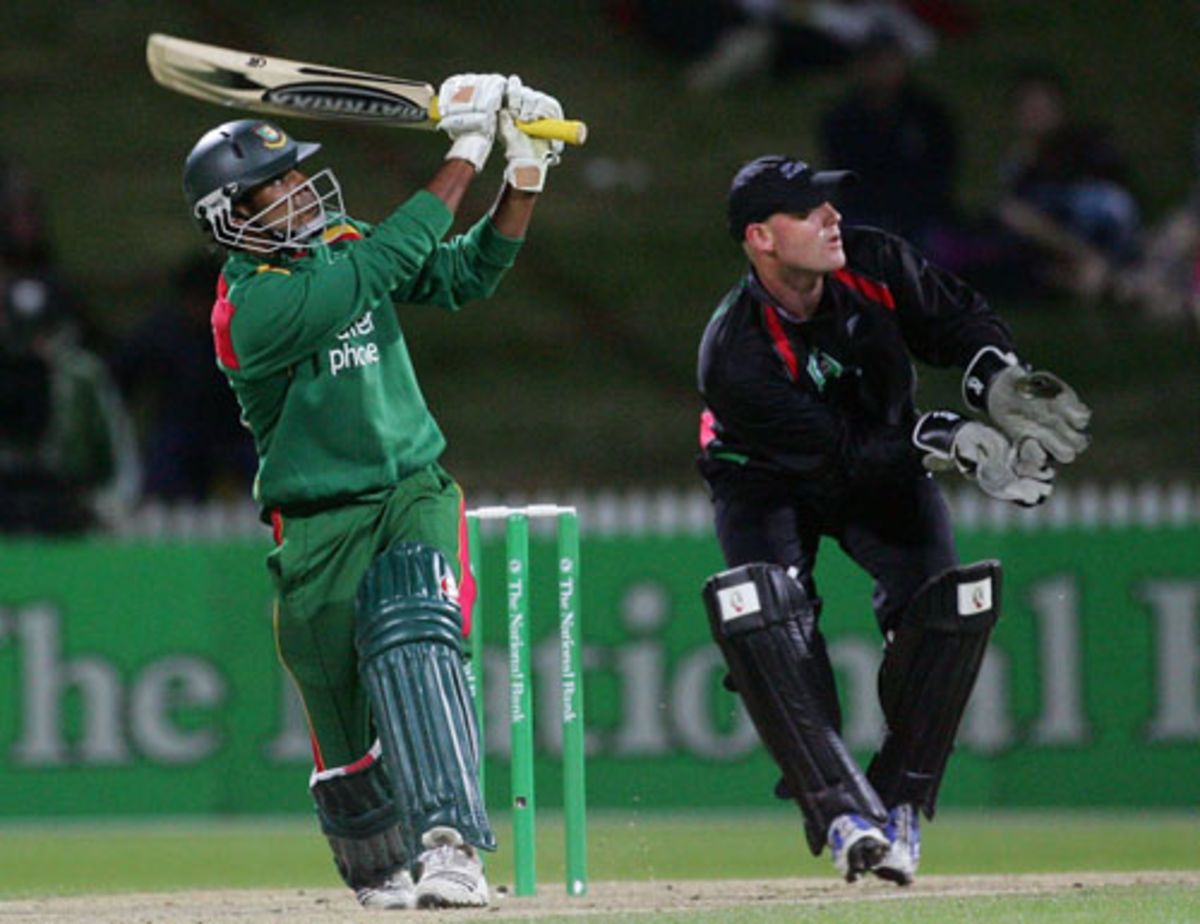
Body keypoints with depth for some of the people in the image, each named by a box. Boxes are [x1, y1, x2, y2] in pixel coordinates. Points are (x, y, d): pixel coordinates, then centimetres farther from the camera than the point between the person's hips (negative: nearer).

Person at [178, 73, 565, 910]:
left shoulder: (335, 247, 5)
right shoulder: (256, 306, -18)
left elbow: (465, 274, 8)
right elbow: (382, 264, -24)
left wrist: (525, 176, -6)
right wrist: (466, 155, -20)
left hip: (416, 494, 3)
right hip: (321, 526, -3)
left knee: (414, 642, -25)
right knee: (344, 717, 3)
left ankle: (452, 844, -38)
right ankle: (378, 871, 31)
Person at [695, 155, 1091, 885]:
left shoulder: (875, 266, -21)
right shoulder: (735, 358, -34)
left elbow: (960, 318, -5)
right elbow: (841, 455, -34)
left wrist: (998, 383, -27)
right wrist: (945, 441, -44)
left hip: (887, 469, 4)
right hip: (769, 486, -4)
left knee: (948, 603, -20)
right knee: (762, 610, -32)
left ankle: (900, 804, -6)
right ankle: (845, 813, -30)